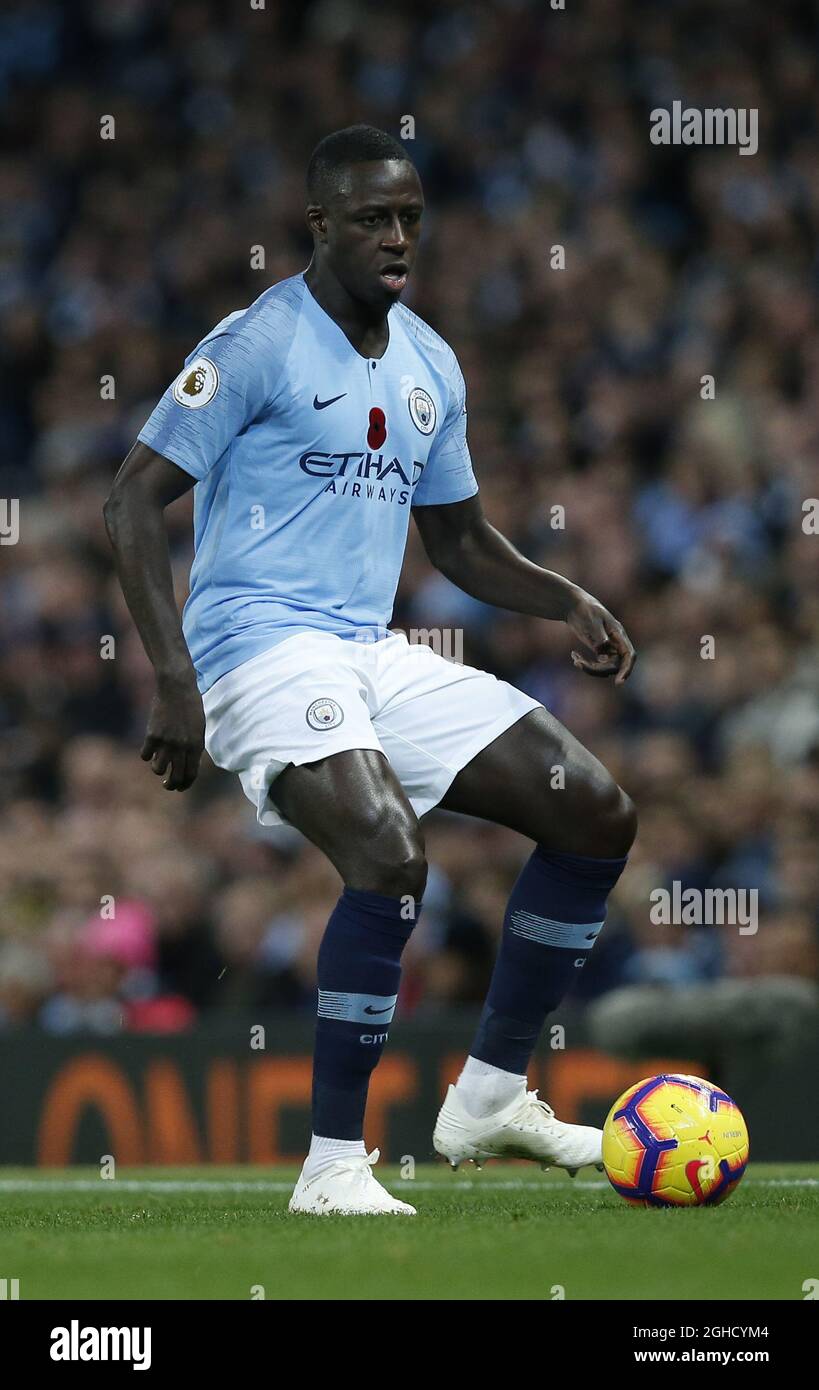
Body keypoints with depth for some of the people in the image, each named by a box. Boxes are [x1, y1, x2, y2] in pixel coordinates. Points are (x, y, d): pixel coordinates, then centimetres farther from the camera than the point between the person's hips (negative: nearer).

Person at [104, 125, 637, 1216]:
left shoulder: (431, 367, 15)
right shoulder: (257, 346, -8)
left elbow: (459, 540, 25)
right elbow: (135, 500, -12)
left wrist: (568, 602, 6)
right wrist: (175, 679, -22)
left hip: (376, 654, 8)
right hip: (262, 645, -8)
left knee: (598, 813, 1)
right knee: (391, 857, -31)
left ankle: (490, 1097, 10)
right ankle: (333, 1165, -22)